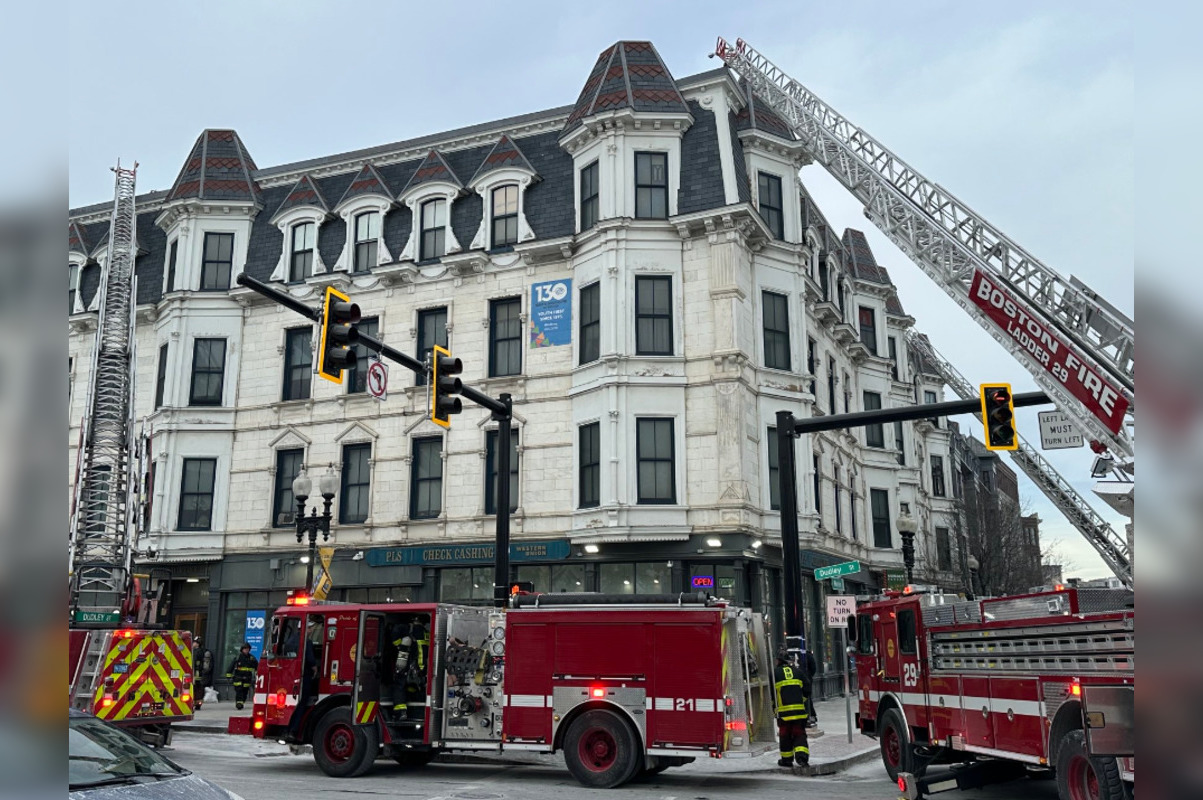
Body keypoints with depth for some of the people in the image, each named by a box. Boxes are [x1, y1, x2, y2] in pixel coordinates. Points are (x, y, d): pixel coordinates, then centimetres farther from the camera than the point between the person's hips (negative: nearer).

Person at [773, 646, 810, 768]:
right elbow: (806, 691, 12)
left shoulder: (775, 672, -2)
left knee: (785, 735, 9)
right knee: (799, 733, 7)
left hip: (783, 710, -2)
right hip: (799, 710, 2)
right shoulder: (797, 672, 9)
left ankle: (787, 759, 16)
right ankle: (802, 755, -11)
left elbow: (771, 692, 0)